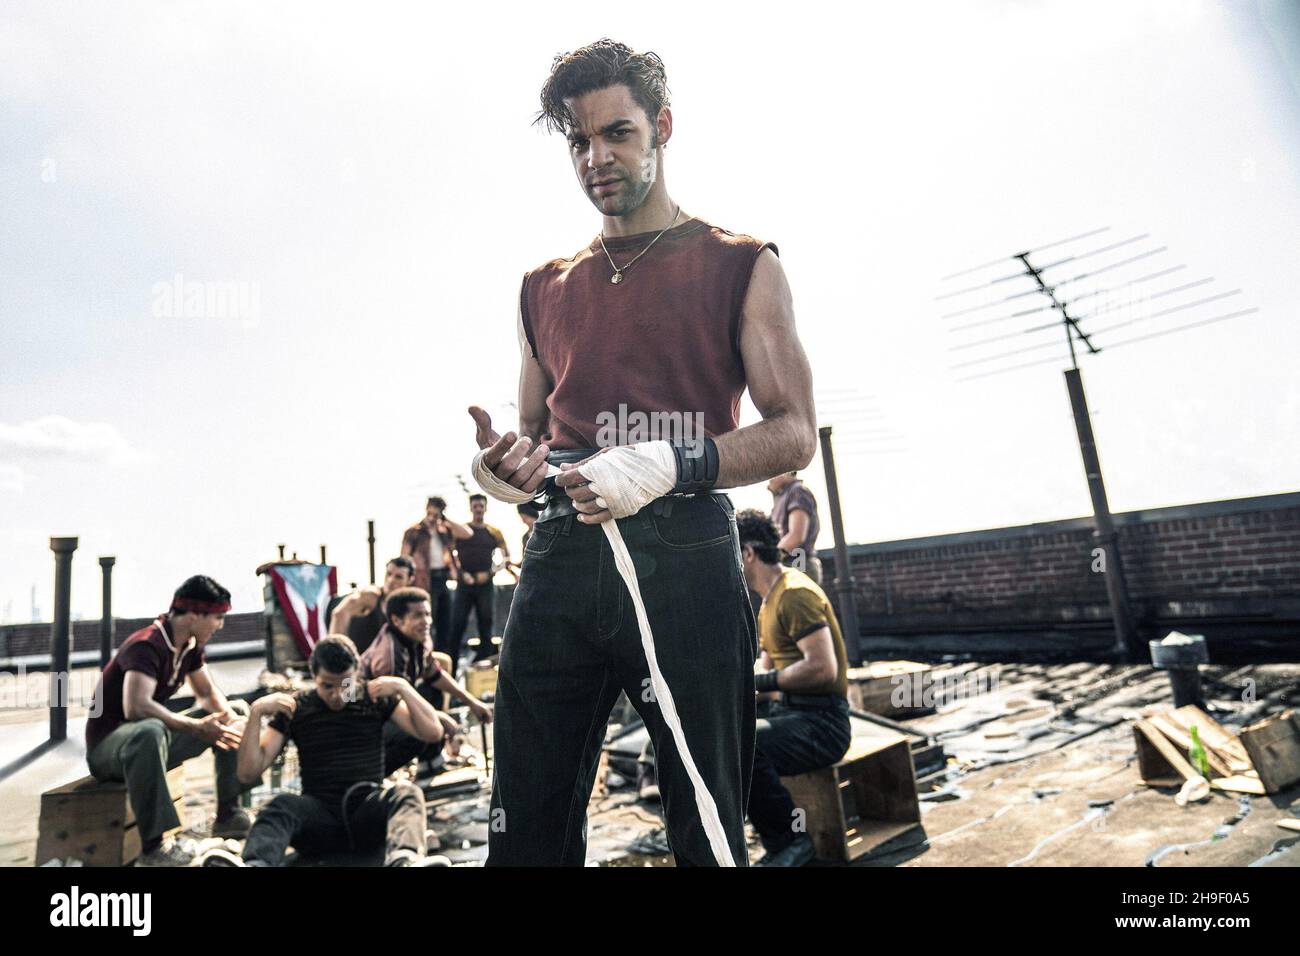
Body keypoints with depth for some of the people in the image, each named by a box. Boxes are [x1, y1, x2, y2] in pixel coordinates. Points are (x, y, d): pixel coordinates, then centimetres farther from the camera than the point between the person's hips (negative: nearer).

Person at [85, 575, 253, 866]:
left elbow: (208, 692, 8)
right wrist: (197, 728, -39)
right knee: (150, 731, -42)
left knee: (237, 712, 9)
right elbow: (136, 707, -39)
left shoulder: (191, 645, 0)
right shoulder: (146, 646, -26)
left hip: (152, 737, 9)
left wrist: (229, 717, -12)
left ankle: (228, 815, 7)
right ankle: (153, 847, -36)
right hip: (108, 743, -9)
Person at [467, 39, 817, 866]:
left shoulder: (739, 266, 9)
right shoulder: (546, 287, 21)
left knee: (706, 831, 5)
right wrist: (500, 465, 2)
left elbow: (794, 432, 0)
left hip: (682, 556, -3)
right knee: (526, 831, 8)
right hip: (560, 554, 4)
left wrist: (666, 467, -16)